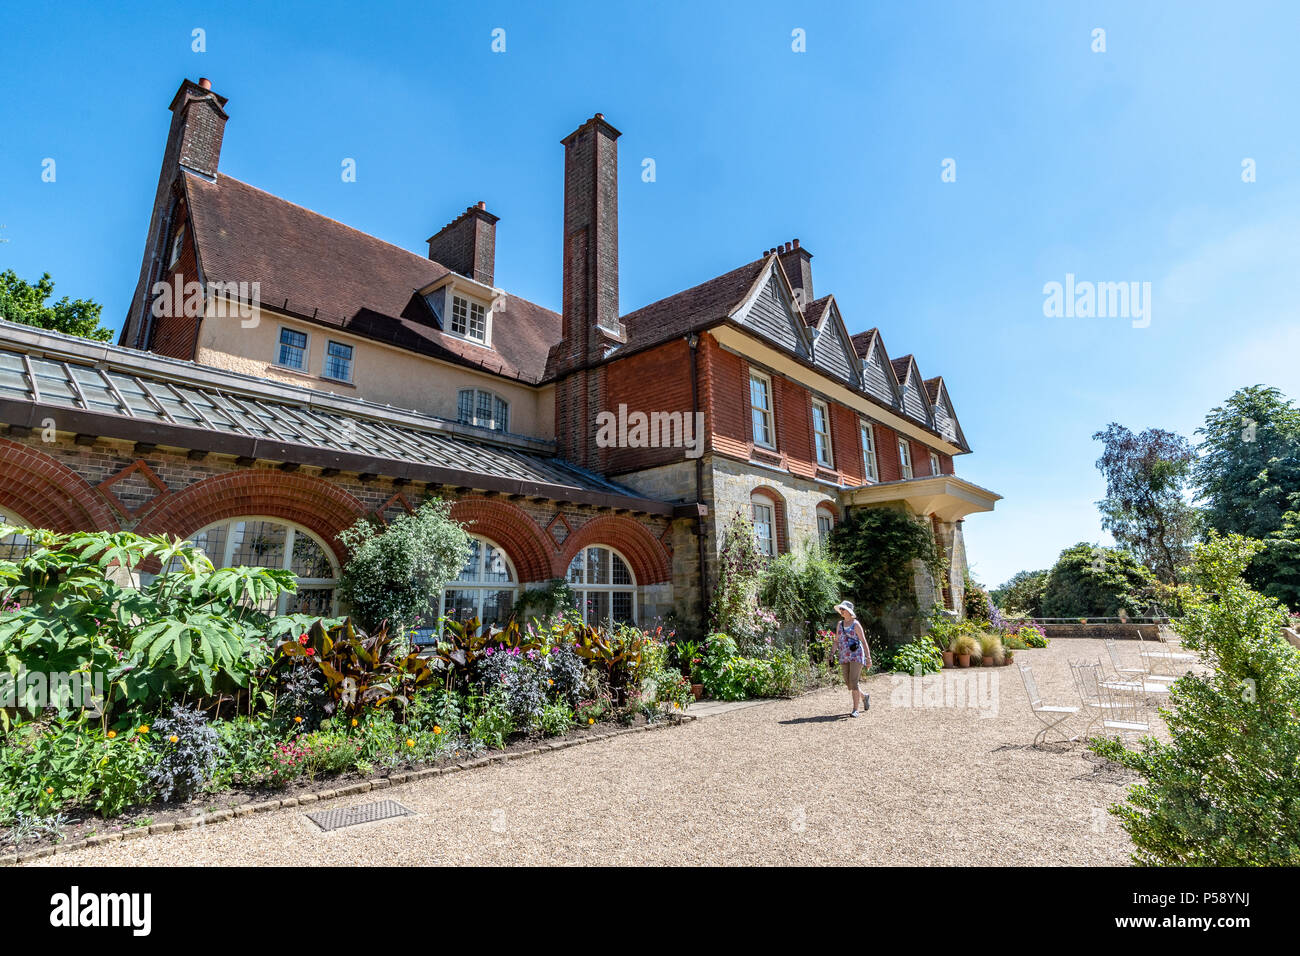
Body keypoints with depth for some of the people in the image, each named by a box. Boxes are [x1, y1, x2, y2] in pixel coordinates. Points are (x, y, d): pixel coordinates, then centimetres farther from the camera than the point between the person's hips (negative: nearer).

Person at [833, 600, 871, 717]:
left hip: (856, 656, -6)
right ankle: (865, 697, 35)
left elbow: (864, 641, -6)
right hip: (844, 658, 6)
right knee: (849, 684, 8)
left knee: (853, 682, -15)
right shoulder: (839, 624, 12)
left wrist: (868, 658, -10)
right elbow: (837, 641, 14)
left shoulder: (856, 624, -5)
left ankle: (856, 709, -7)